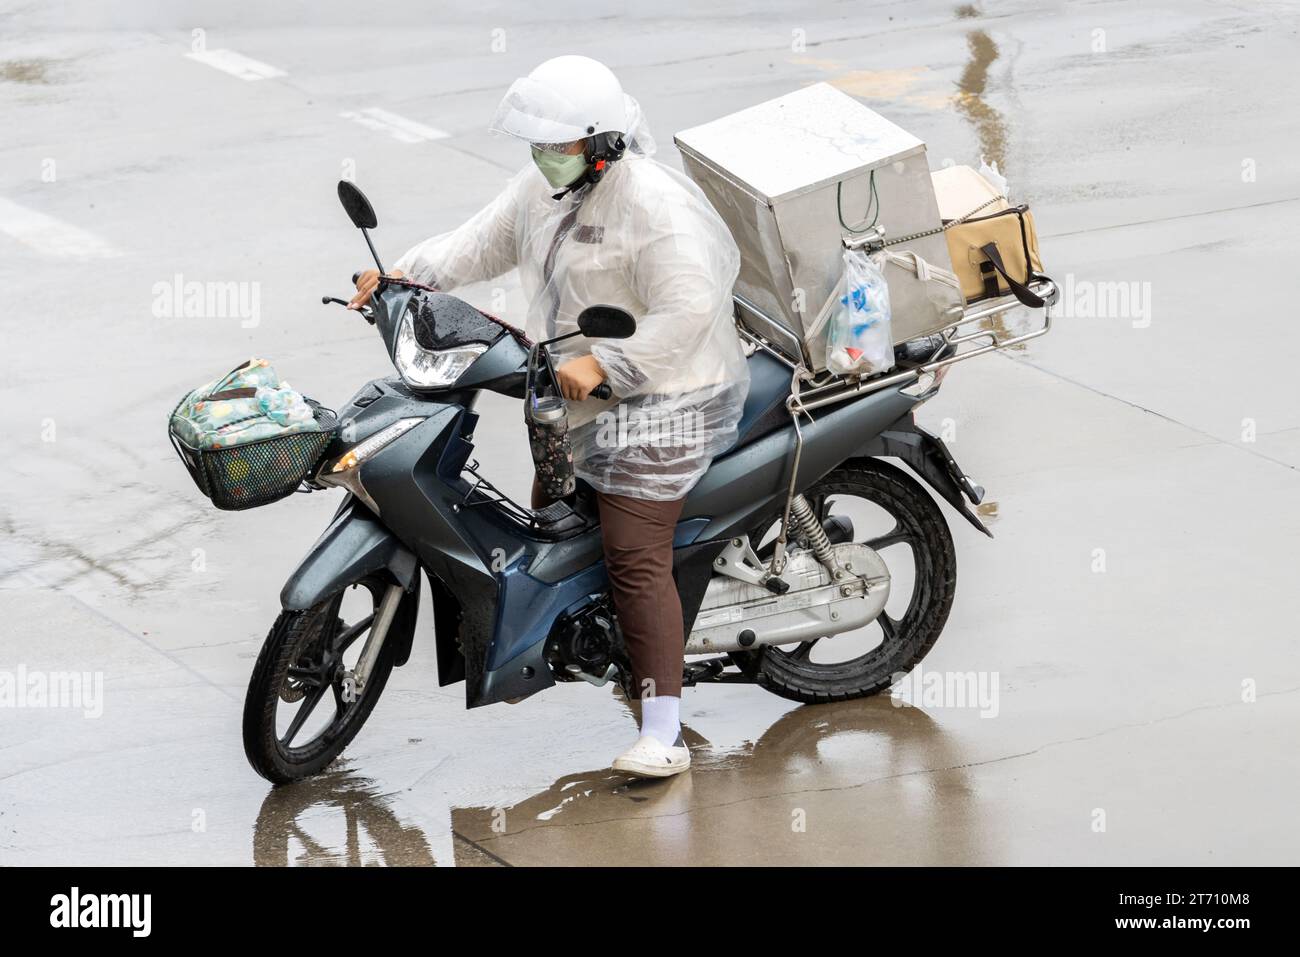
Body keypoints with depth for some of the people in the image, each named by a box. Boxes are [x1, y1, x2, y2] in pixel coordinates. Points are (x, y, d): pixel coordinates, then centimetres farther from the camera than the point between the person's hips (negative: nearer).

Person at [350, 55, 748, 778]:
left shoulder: (653, 203, -22)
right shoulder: (543, 185, 7)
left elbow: (688, 310, -27)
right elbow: (485, 242, 13)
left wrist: (603, 365, -33)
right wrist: (404, 275, -4)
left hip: (658, 403, -10)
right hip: (575, 403, 10)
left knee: (636, 558, -18)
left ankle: (664, 732, -20)